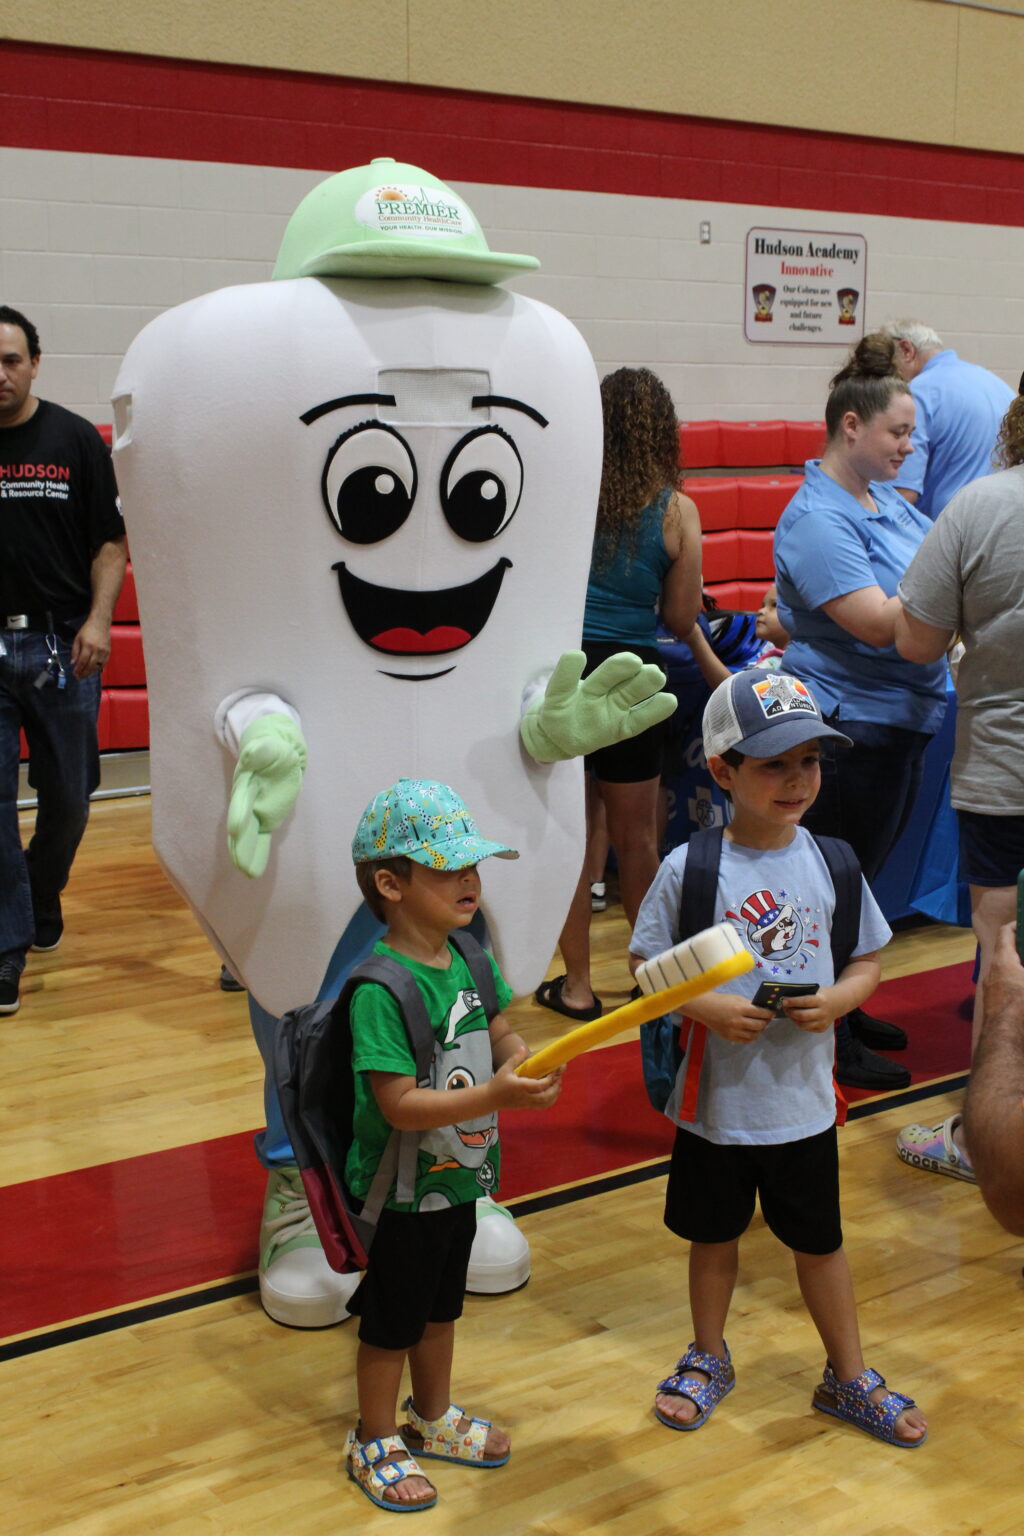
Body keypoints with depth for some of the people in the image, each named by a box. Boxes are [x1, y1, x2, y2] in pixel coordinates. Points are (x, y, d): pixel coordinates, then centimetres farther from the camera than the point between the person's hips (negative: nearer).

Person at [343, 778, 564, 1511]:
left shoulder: (469, 957, -4)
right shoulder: (381, 989, -29)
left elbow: (497, 1035, 10)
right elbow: (399, 1105, -30)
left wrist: (525, 1058, -13)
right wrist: (495, 1095, -37)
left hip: (458, 1178, 8)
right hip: (401, 1194, -7)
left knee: (441, 1306, 26)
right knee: (392, 1321, 13)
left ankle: (434, 1417, 47)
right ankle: (376, 1443, 34)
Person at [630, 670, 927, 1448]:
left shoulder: (829, 861, -5)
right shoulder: (689, 868, -14)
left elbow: (868, 959, 5)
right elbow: (646, 968, -7)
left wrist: (838, 998, -15)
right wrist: (705, 1007, -22)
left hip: (804, 1099, 2)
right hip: (715, 1099, -1)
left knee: (820, 1239, 17)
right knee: (714, 1236, 19)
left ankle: (849, 1377, 37)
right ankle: (709, 1360, 42)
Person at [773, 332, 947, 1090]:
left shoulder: (889, 500, 11)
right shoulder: (816, 519, -18)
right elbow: (878, 623, -26)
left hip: (902, 718, 9)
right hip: (852, 724, -9)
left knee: (865, 878, 19)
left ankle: (848, 1011, 33)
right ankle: (830, 1040, 15)